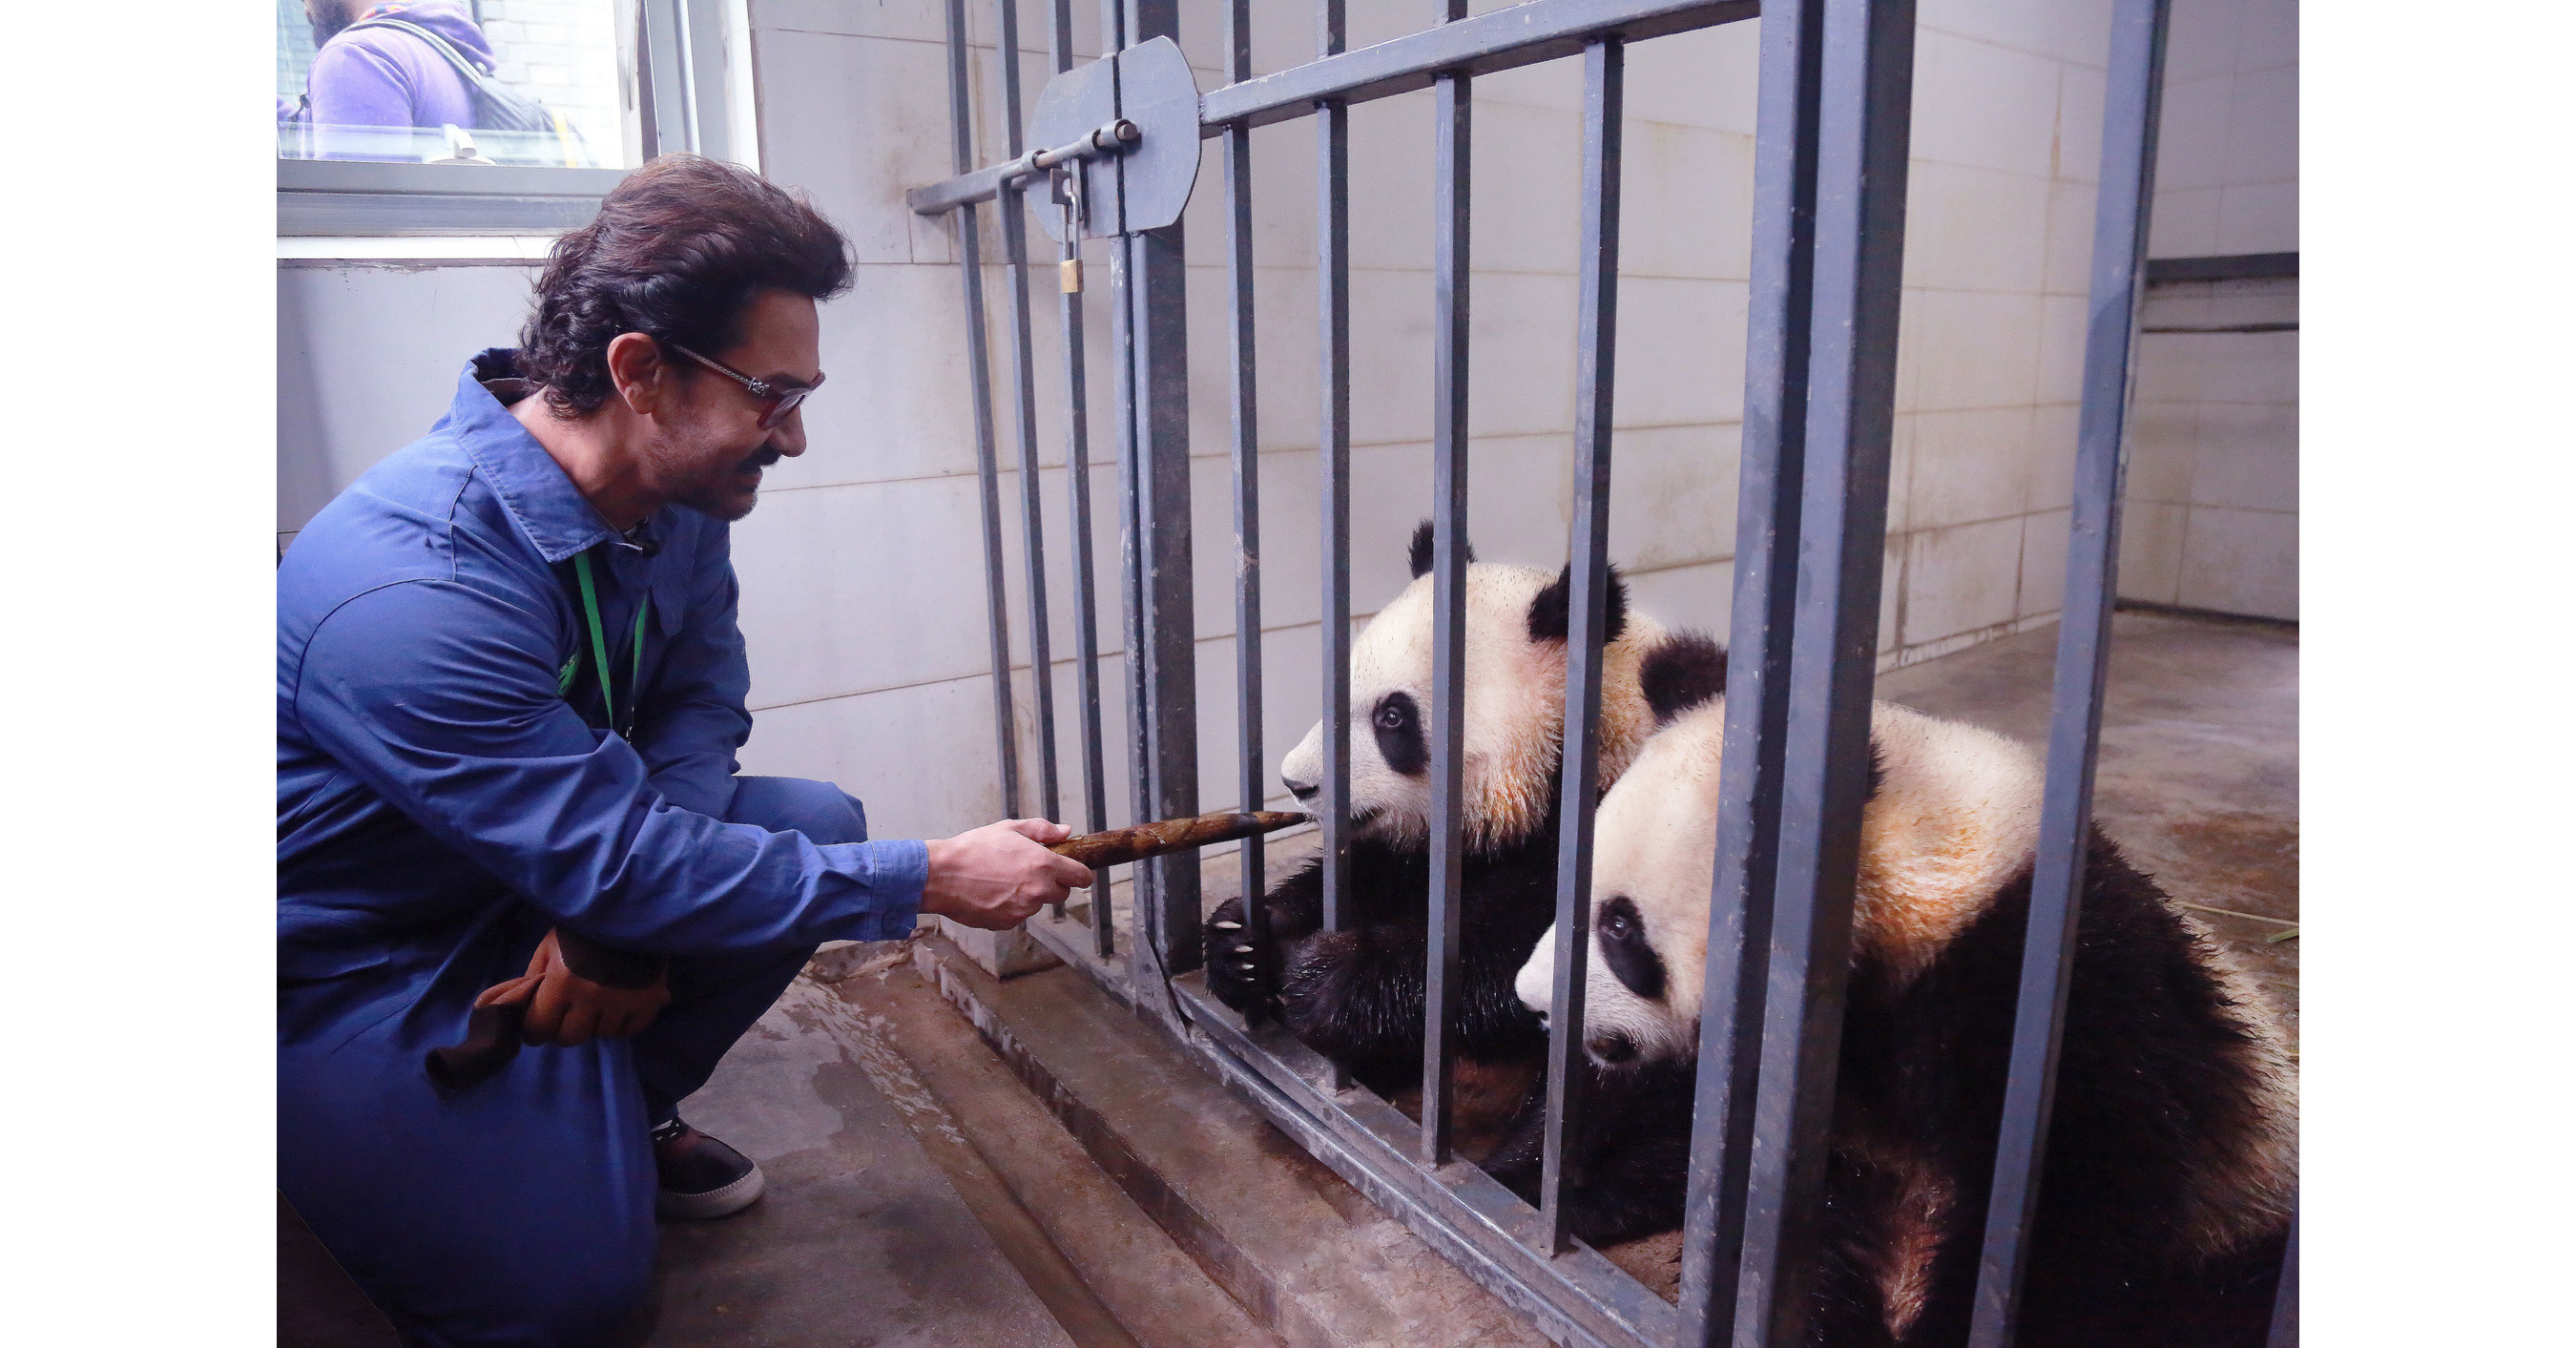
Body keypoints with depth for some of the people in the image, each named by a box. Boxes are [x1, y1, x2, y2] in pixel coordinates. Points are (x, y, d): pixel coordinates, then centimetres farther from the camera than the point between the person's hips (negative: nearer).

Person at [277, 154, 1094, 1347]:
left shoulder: (676, 495, -10)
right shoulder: (415, 593, -35)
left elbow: (702, 695, -4)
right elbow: (614, 866, -33)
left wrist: (625, 893, -23)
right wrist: (932, 880, -30)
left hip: (534, 882, 7)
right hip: (344, 969, -7)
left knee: (815, 821, -12)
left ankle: (615, 1112, 7)